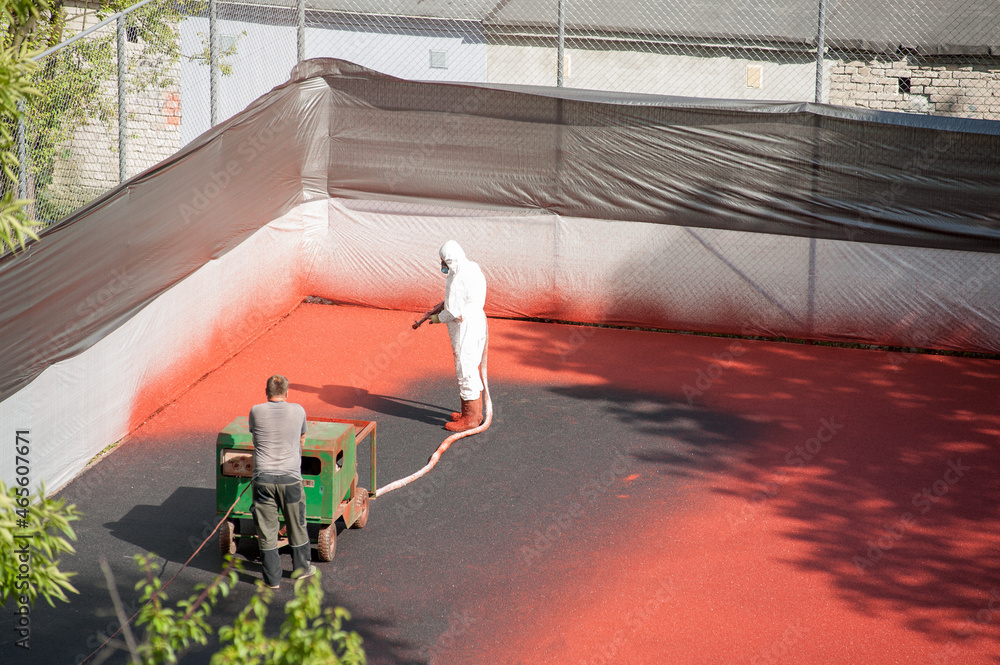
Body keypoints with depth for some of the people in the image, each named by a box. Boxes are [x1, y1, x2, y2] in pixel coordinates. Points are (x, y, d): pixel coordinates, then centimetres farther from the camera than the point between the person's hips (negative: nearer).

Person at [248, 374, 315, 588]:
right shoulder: (298, 411, 2)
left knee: (266, 530, 7)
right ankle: (301, 568, 33)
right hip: (290, 477, 1)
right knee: (296, 526, 18)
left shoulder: (256, 412, 0)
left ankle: (272, 577, 12)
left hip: (263, 477, 0)